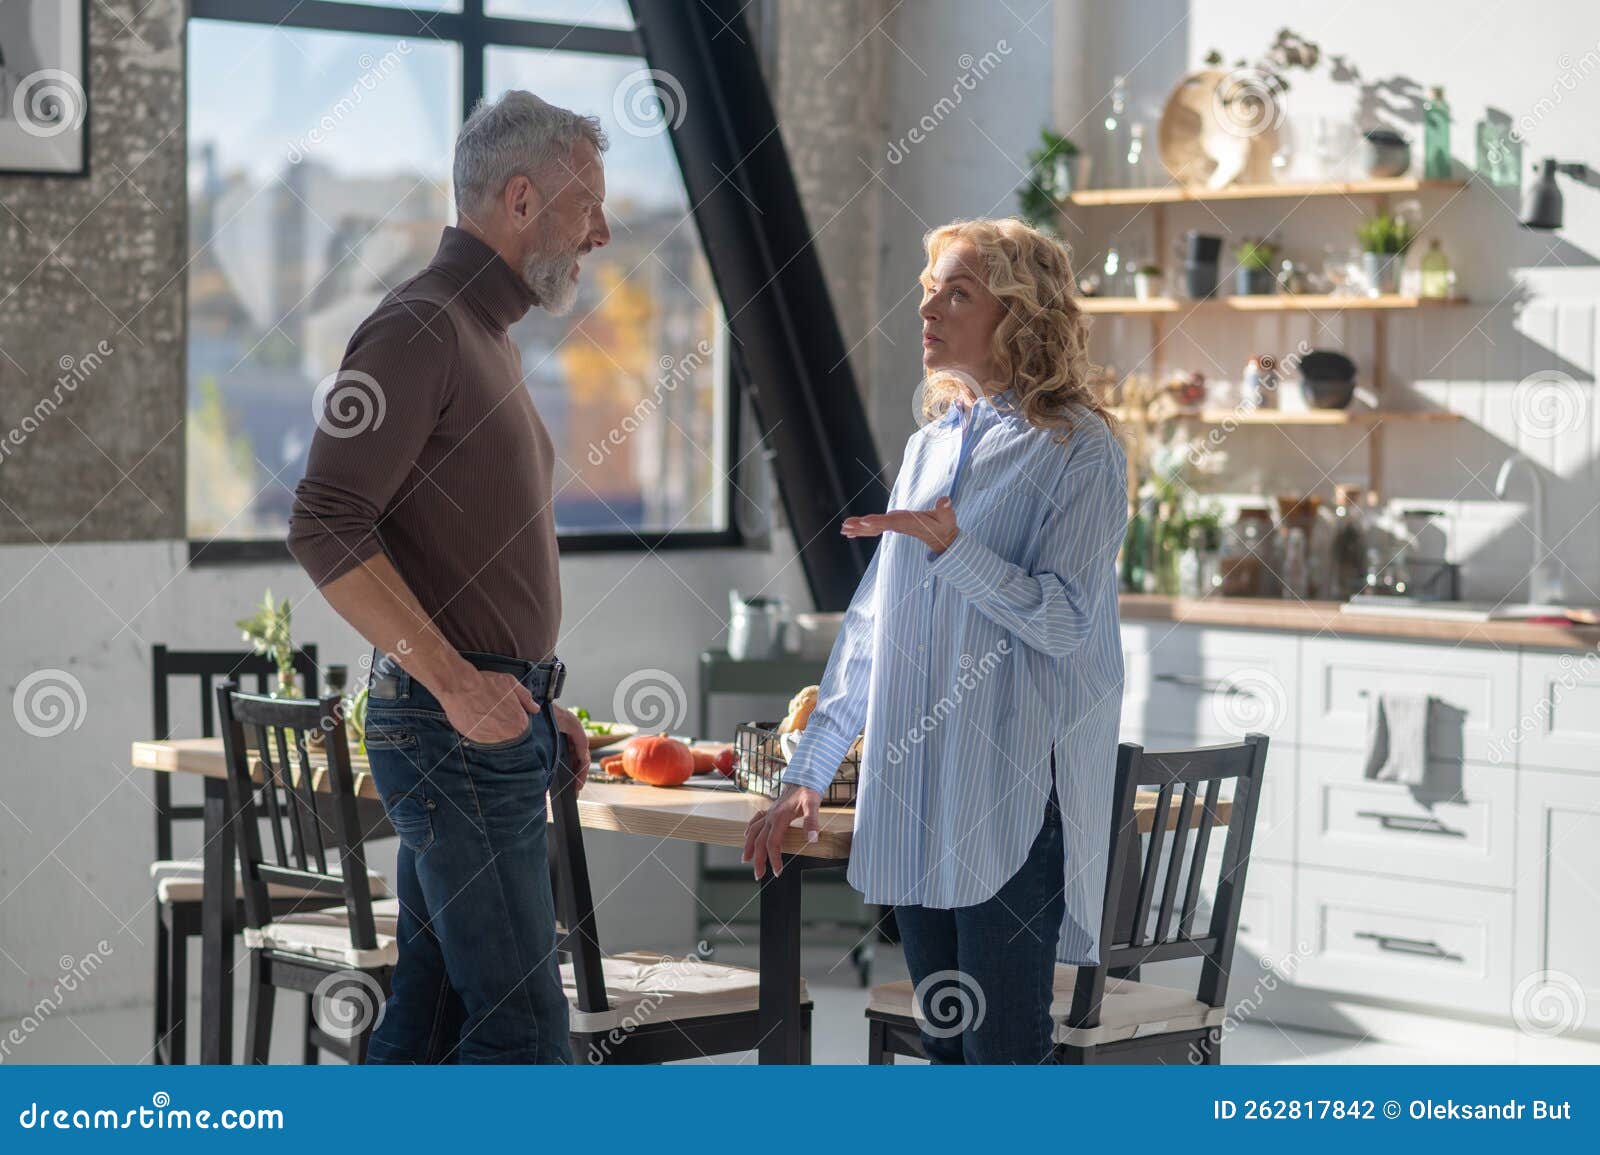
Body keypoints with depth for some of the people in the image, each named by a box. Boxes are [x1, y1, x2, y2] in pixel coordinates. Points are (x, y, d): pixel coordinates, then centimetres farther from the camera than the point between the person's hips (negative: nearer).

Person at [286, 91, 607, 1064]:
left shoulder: (488, 340, 20)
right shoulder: (422, 328, -12)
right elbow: (326, 529, -20)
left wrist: (535, 702, 19)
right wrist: (455, 681, -23)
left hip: (489, 722, 10)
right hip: (454, 727, -10)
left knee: (432, 1020, 11)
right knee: (522, 1029, -9)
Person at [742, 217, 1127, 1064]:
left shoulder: (1078, 450, -4)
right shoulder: (929, 448, 17)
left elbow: (1066, 620, -12)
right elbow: (870, 626, 20)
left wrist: (952, 548, -22)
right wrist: (807, 772, 16)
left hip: (1014, 798, -7)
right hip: (911, 797, 7)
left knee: (1004, 1052, -6)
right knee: (945, 1047, 9)